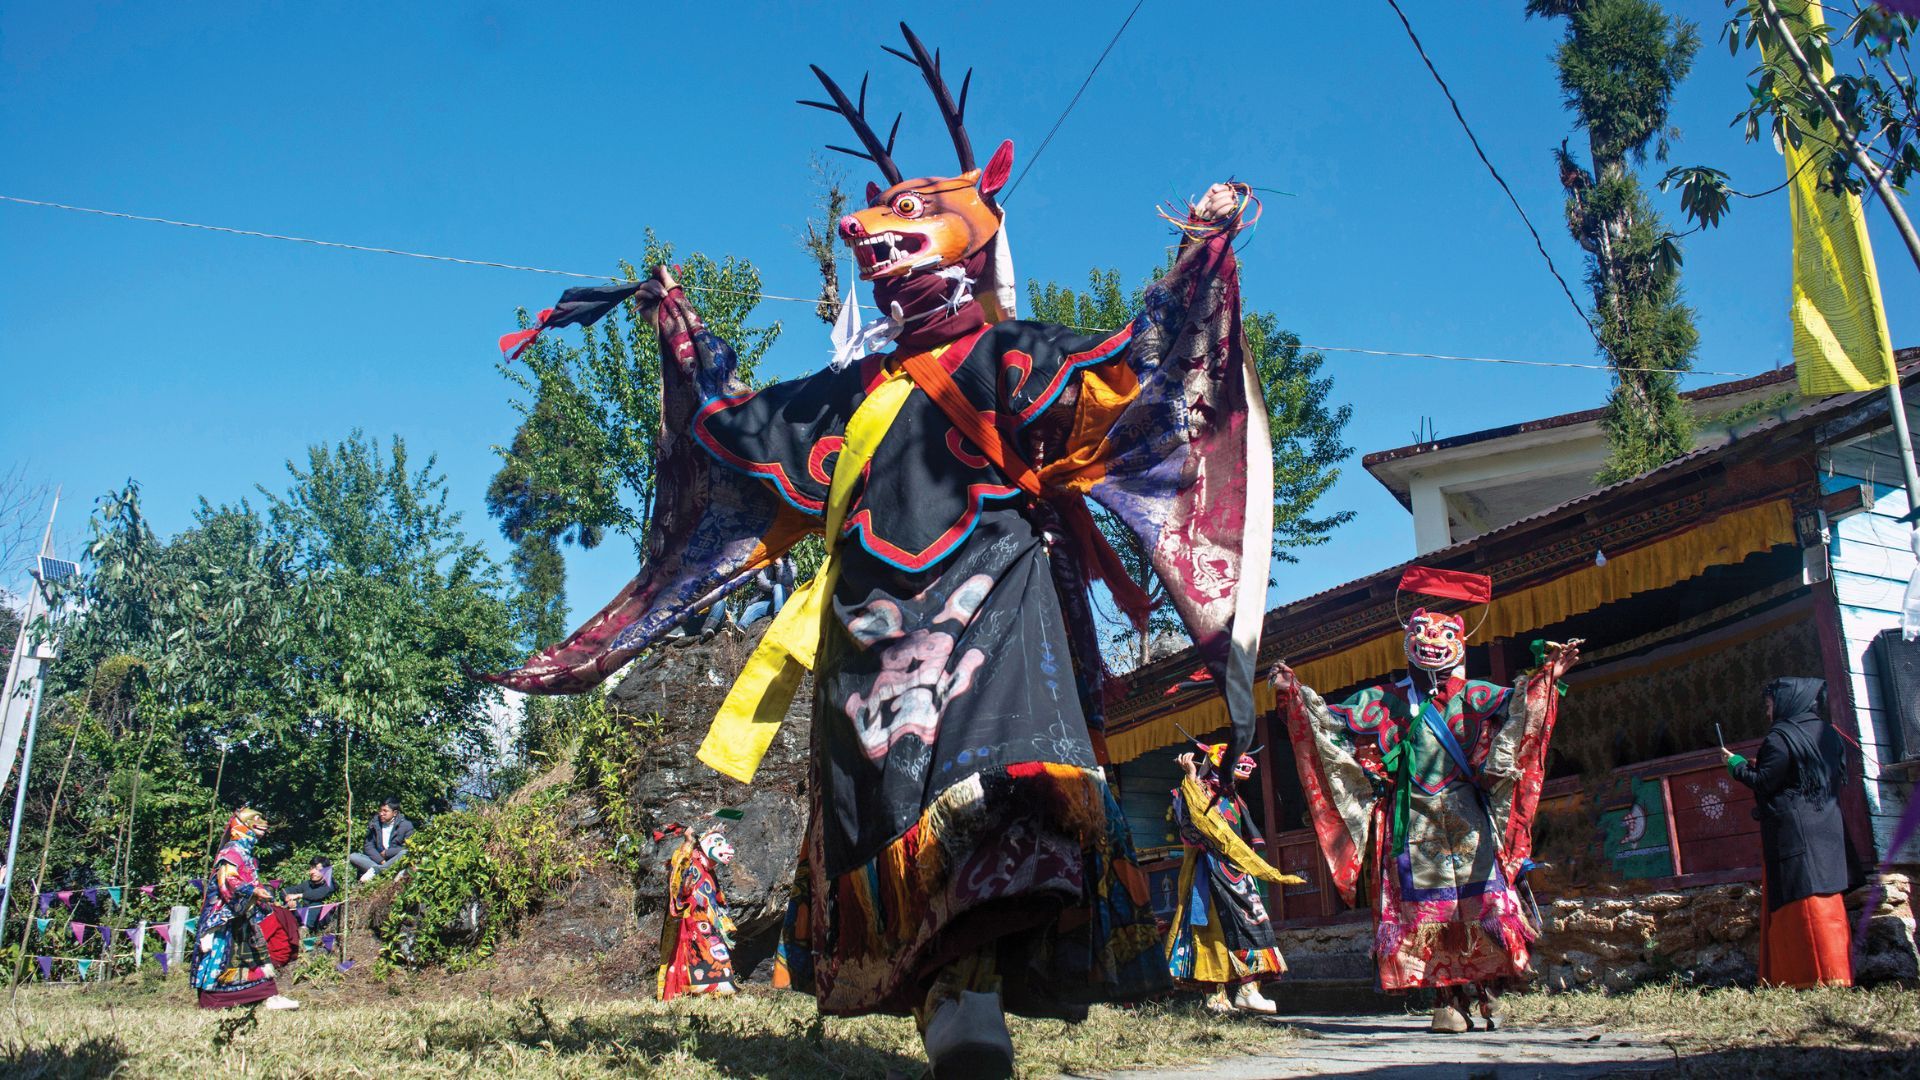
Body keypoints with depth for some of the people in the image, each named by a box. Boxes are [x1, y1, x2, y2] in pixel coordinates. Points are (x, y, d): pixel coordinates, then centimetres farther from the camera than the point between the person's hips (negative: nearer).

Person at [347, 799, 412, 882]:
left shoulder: (406, 825, 0)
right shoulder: (374, 824, 9)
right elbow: (368, 846, 1)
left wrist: (386, 853, -9)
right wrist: (381, 861, -14)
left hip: (395, 861, -3)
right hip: (377, 861, 3)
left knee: (404, 853, -35)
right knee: (353, 857, -18)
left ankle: (374, 870, -33)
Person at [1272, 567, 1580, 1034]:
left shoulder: (1470, 696, 11)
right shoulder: (1384, 701, 12)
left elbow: (1513, 704, -5)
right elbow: (1331, 722, 9)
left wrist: (1545, 679, -20)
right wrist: (1294, 694, -1)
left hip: (1467, 819, 0)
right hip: (1413, 824, 0)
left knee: (1480, 903, -6)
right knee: (1426, 908, -4)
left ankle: (1486, 989, 7)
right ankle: (1448, 999, 0)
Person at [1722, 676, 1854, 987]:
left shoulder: (1781, 736, -12)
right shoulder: (1828, 733, 10)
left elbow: (1763, 782, -16)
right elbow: (1840, 775, 19)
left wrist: (1736, 764, 3)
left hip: (1793, 831, -8)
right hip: (1828, 829, 8)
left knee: (1802, 904, -5)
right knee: (1826, 902, 13)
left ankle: (1819, 975, -8)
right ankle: (1838, 973, 14)